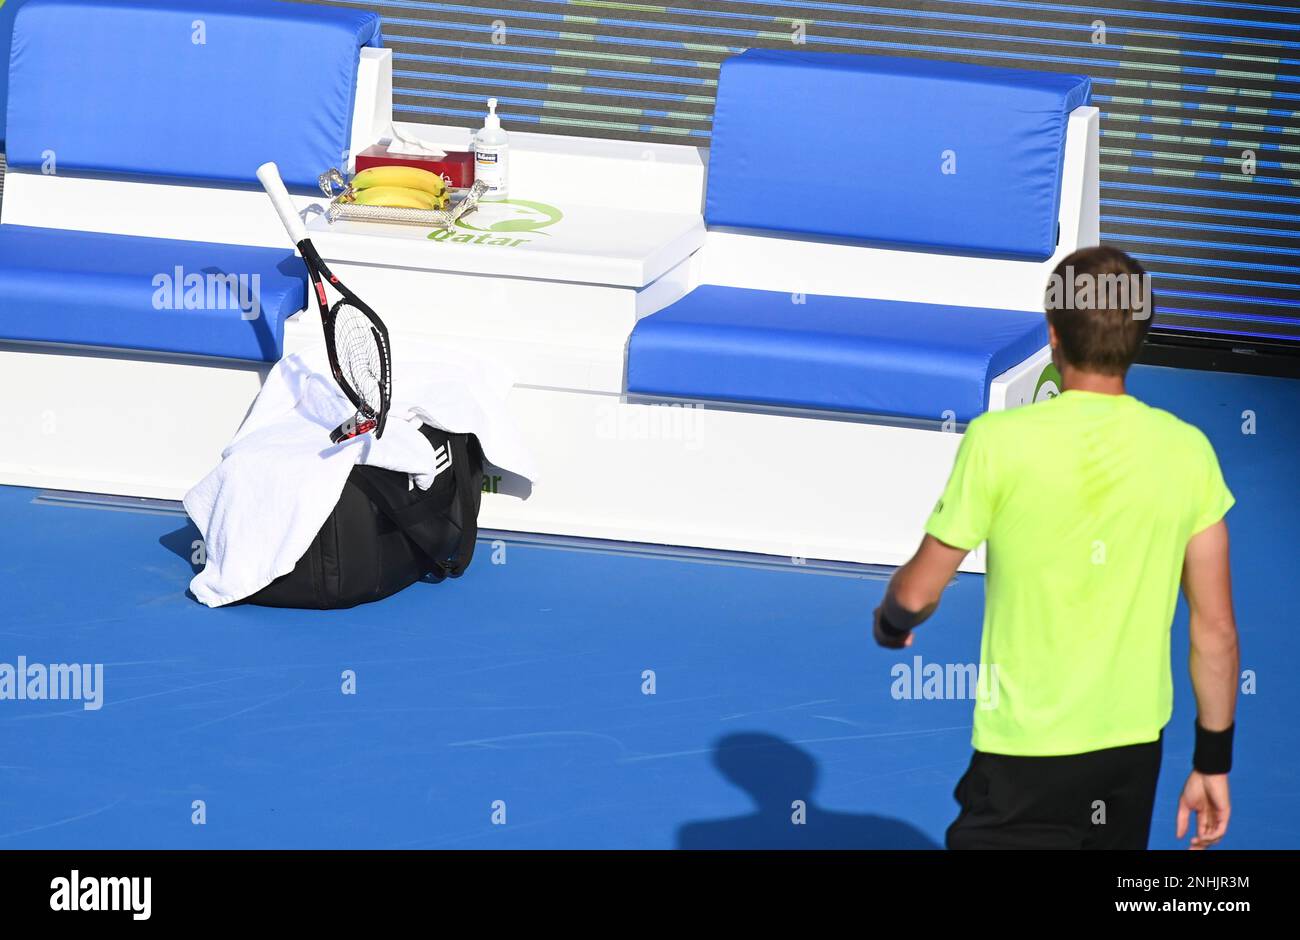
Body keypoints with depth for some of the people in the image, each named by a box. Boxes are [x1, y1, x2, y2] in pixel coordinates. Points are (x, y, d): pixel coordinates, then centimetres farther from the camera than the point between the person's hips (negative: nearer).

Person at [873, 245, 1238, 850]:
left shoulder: (999, 439, -13)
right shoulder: (1188, 450, -4)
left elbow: (918, 593, -4)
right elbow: (1216, 631, 1)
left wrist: (889, 621, 20)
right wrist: (1212, 762, 12)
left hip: (1028, 753, -4)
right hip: (1137, 751, 4)